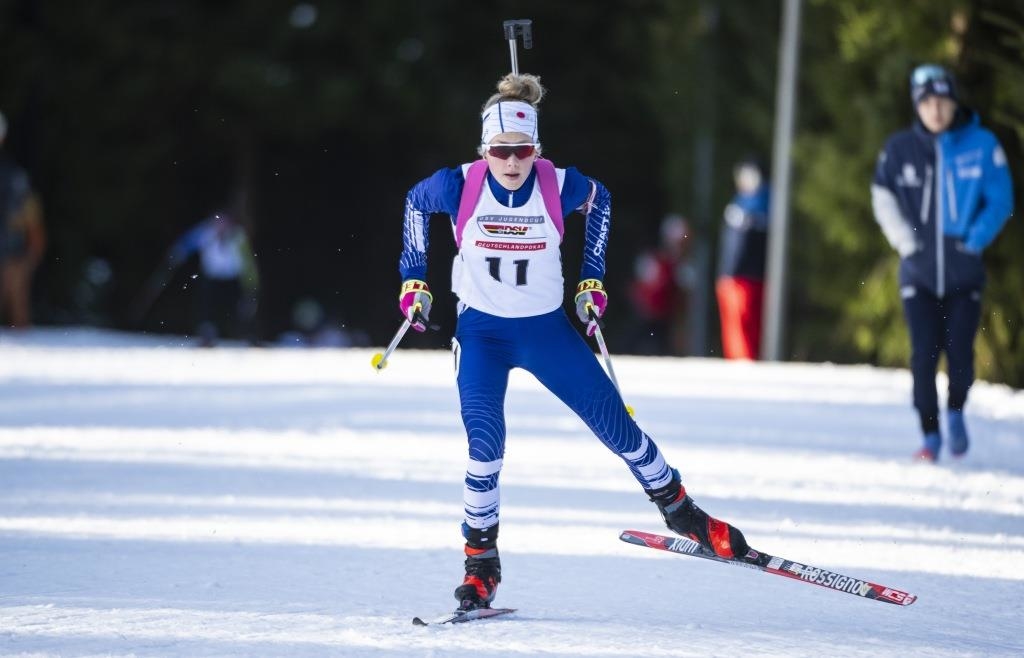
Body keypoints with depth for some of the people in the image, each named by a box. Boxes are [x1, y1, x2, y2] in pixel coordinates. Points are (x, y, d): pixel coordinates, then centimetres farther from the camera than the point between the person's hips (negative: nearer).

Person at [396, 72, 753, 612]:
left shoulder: (559, 185, -16)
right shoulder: (459, 186, -17)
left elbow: (599, 201, 7)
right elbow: (414, 202, 5)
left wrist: (592, 279, 6)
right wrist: (414, 281, 4)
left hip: (547, 329, 1)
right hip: (480, 331, -1)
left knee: (613, 422, 2)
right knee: (485, 443, -17)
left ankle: (679, 509, 24)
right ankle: (481, 564, -3)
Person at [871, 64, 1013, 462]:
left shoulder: (981, 145, -5)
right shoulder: (901, 148, -2)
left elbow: (1000, 199, -1)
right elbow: (883, 196, 7)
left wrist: (975, 240, -11)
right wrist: (907, 243, -3)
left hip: (964, 271, -1)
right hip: (919, 271, 1)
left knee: (960, 351, -3)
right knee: (924, 355, -5)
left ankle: (956, 412, 26)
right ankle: (930, 436, 4)